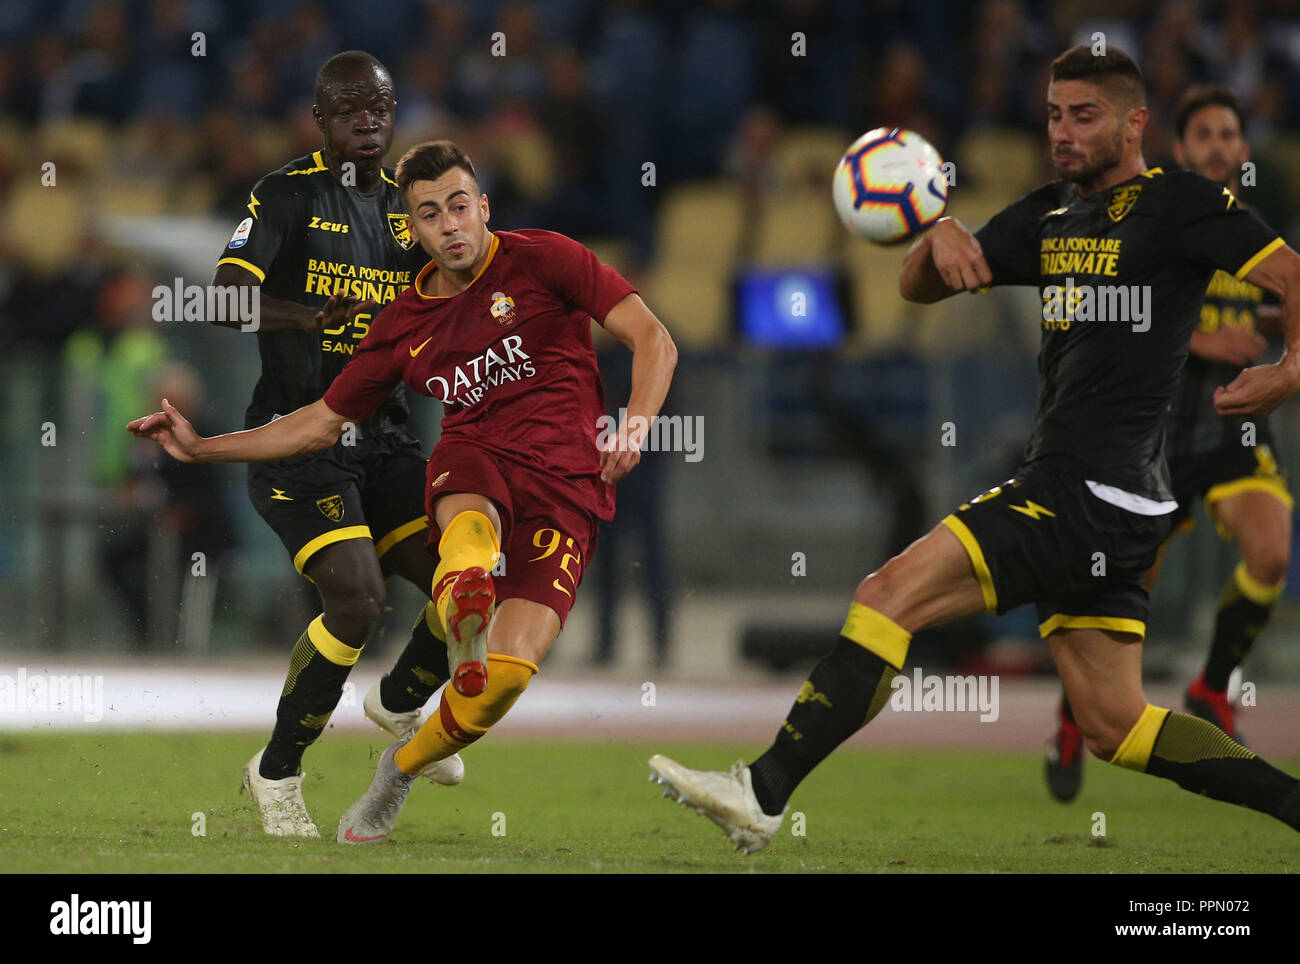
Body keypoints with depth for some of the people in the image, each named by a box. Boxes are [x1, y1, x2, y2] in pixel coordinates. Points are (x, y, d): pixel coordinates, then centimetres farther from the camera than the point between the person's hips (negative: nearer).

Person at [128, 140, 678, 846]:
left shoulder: (542, 259, 4)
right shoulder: (404, 324, 16)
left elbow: (653, 341, -1)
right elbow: (322, 422, 27)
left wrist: (636, 425, -21)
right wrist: (201, 449, 23)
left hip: (568, 485, -3)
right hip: (474, 458, 3)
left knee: (511, 668, -19)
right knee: (468, 525, -39)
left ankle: (401, 767, 5)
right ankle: (465, 612, -69)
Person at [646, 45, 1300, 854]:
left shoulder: (1181, 204, -5)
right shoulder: (1047, 216, 18)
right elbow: (919, 288, 17)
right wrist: (943, 239, -5)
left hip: (1095, 496, -9)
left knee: (892, 594, -14)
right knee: (1113, 725, 8)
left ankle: (764, 793, -16)